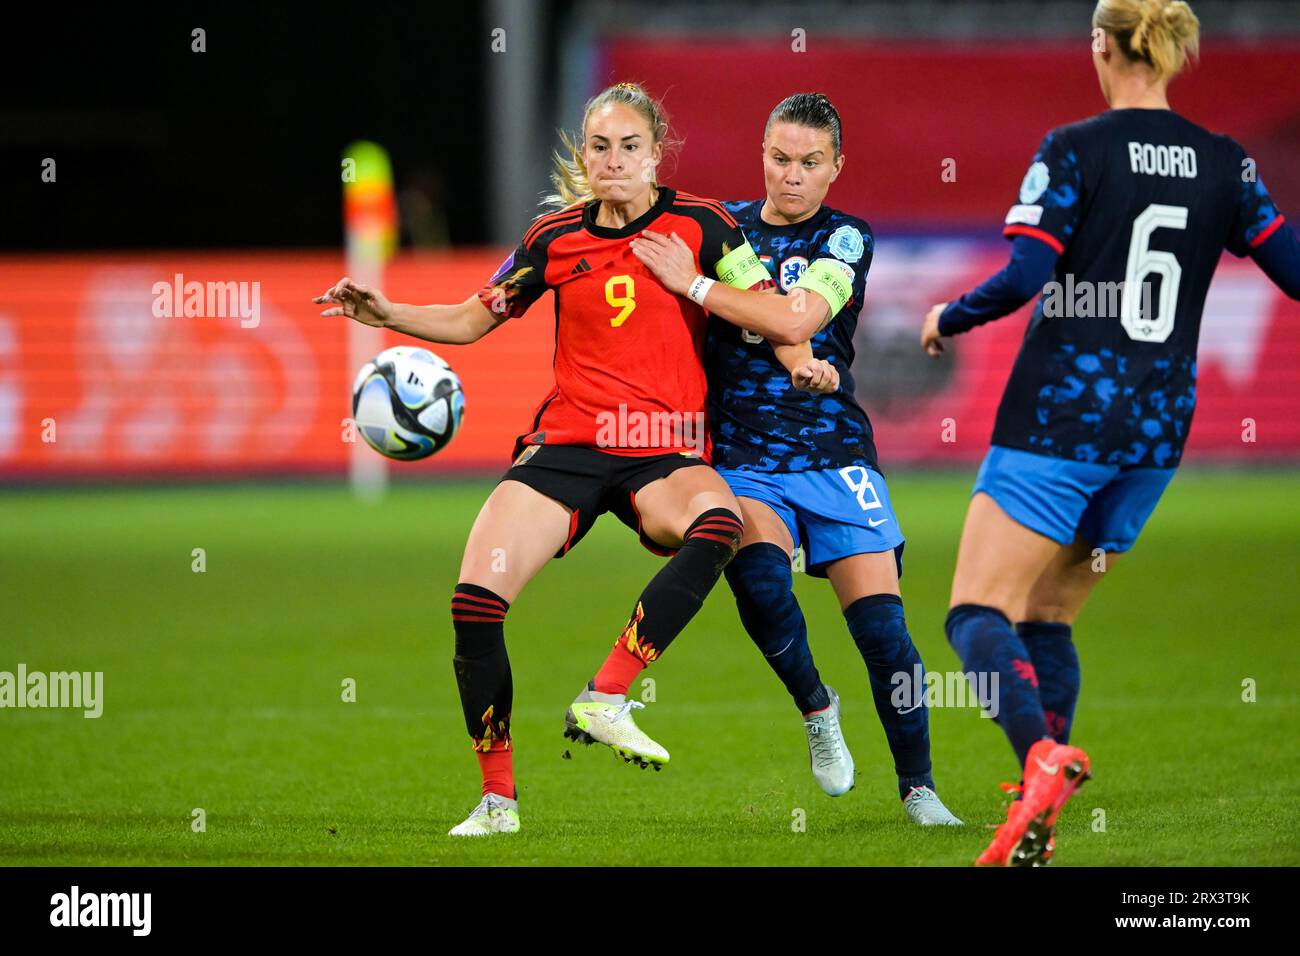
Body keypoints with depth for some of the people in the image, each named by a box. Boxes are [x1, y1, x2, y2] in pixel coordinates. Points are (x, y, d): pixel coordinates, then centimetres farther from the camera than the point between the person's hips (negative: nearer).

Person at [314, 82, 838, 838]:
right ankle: (498, 800, 0)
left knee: (716, 521, -37)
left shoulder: (700, 224, 1)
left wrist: (800, 360, -20)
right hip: (565, 447, 2)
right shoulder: (557, 238, 8)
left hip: (665, 454, -2)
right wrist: (388, 315, 3)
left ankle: (604, 701, -37)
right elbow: (472, 320, 17)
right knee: (475, 599, -15)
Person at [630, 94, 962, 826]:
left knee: (881, 621, -9)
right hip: (743, 458, 1)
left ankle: (918, 787, 4)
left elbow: (796, 318, -17)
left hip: (834, 455, -1)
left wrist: (693, 283, -16)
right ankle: (815, 707, -1)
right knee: (758, 572, -28)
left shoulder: (846, 241, 0)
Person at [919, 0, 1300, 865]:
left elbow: (1023, 278, -16)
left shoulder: (1074, 152, -8)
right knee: (1047, 620, 17)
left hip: (1064, 413, -5)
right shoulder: (1225, 163, 4)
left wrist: (946, 320, 2)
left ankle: (1043, 758, -32)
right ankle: (1039, 824, 7)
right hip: (1161, 425, 5)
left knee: (979, 614, -5)